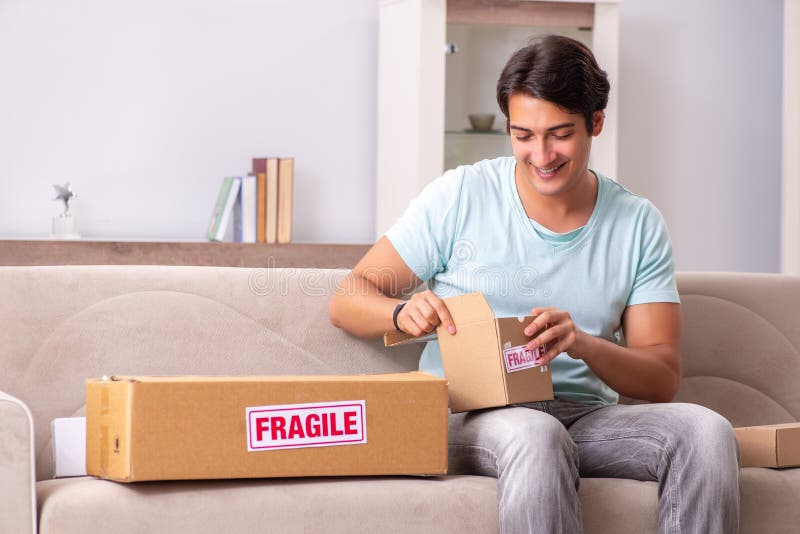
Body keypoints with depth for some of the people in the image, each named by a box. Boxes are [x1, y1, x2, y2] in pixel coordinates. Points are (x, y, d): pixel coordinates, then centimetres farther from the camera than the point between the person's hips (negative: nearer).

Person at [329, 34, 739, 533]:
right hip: (468, 417, -3)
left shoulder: (638, 224, 9)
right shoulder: (462, 196, 3)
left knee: (705, 428, -26)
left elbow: (663, 379, 2)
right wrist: (404, 312, -20)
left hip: (584, 417, 3)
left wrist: (582, 343, -18)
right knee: (534, 435, -38)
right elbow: (348, 301, 3)